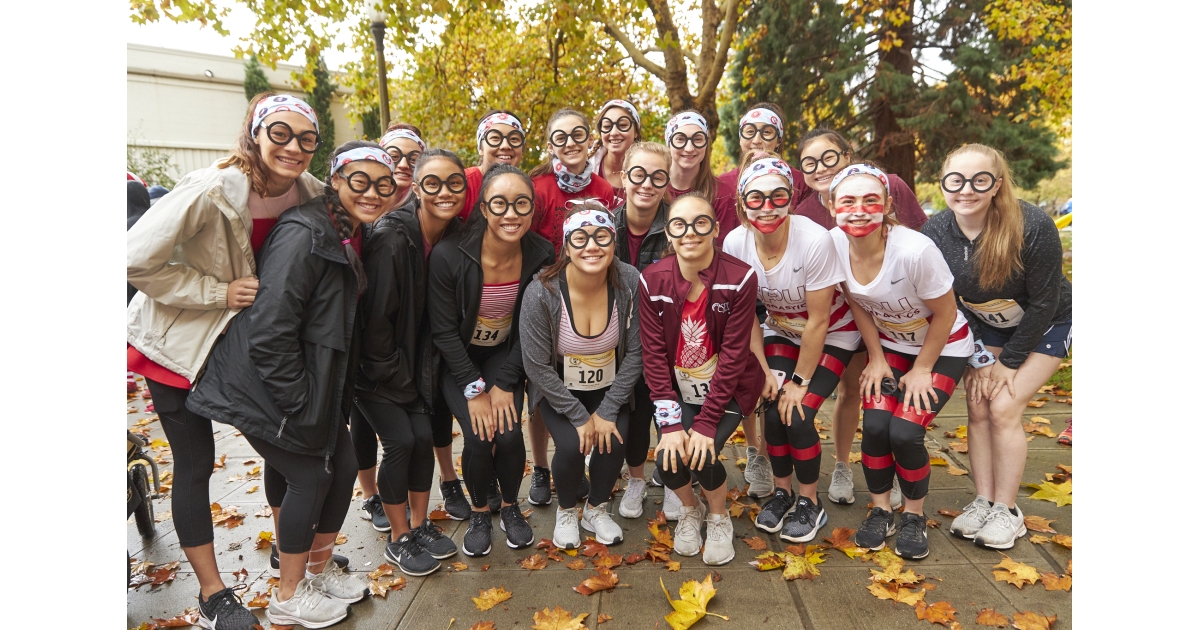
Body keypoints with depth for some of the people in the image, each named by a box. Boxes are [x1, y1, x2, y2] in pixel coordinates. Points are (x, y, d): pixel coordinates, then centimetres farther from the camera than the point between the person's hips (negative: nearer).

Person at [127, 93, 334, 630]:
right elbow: (136, 260, -24)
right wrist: (219, 292, -25)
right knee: (195, 464, 2)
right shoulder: (213, 190, -27)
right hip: (177, 342, -5)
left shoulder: (308, 192, -9)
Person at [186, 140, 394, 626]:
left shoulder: (352, 238, 7)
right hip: (266, 386, -9)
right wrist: (299, 406, -20)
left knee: (342, 465, 12)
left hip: (311, 382, 9)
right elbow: (269, 332, -26)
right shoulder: (304, 235, -23)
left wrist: (322, 398, 13)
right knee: (309, 476, 1)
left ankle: (320, 568, 35)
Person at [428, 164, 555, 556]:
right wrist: (474, 390, -18)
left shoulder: (541, 255, -16)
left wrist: (504, 384, -13)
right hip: (457, 360, -2)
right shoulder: (449, 255, -25)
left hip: (505, 357, 2)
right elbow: (443, 332, -16)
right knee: (478, 436, -17)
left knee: (509, 433, -16)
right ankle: (479, 513, 14)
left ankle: (509, 507, 16)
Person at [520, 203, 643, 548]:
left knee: (613, 442, -18)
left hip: (609, 387, 2)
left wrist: (607, 411, -14)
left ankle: (596, 509, 15)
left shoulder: (629, 282, -20)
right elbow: (537, 366, -18)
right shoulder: (542, 292, -26)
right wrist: (579, 416, -16)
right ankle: (566, 512, 14)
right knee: (572, 446, -21)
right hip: (558, 389, -1)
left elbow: (635, 353, -12)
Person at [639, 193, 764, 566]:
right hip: (678, 388, 2)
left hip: (727, 389, -2)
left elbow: (733, 355, -18)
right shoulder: (652, 280, -13)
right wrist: (670, 423, -18)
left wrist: (706, 422, -21)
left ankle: (719, 518, 14)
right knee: (669, 459, -18)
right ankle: (689, 508, 20)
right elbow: (653, 354, -12)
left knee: (702, 455, -22)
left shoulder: (740, 279, -19)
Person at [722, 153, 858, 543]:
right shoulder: (736, 242, -21)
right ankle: (782, 493, 16)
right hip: (781, 330, 3)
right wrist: (765, 370, -11)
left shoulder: (815, 240, -32)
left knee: (798, 416, -15)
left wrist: (801, 382, -16)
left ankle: (810, 503, 11)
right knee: (775, 412, -12)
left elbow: (818, 321, -23)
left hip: (832, 334, -3)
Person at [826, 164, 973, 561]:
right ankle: (880, 512, 13)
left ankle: (914, 517, 13)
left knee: (905, 433, -15)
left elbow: (944, 314, -18)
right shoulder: (834, 244, -20)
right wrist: (876, 359, -1)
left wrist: (921, 370, -9)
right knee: (875, 427, -12)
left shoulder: (915, 250, -34)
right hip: (888, 343, 4)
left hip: (942, 347, -3)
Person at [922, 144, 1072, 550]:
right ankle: (984, 502, 11)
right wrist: (979, 360, -10)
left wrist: (1009, 362, -16)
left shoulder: (1033, 227, -30)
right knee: (978, 407, -3)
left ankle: (1007, 511, 4)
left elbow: (1043, 303, -21)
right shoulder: (935, 233, -19)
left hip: (1044, 326, -4)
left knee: (1004, 408, -12)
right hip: (984, 328, 4)